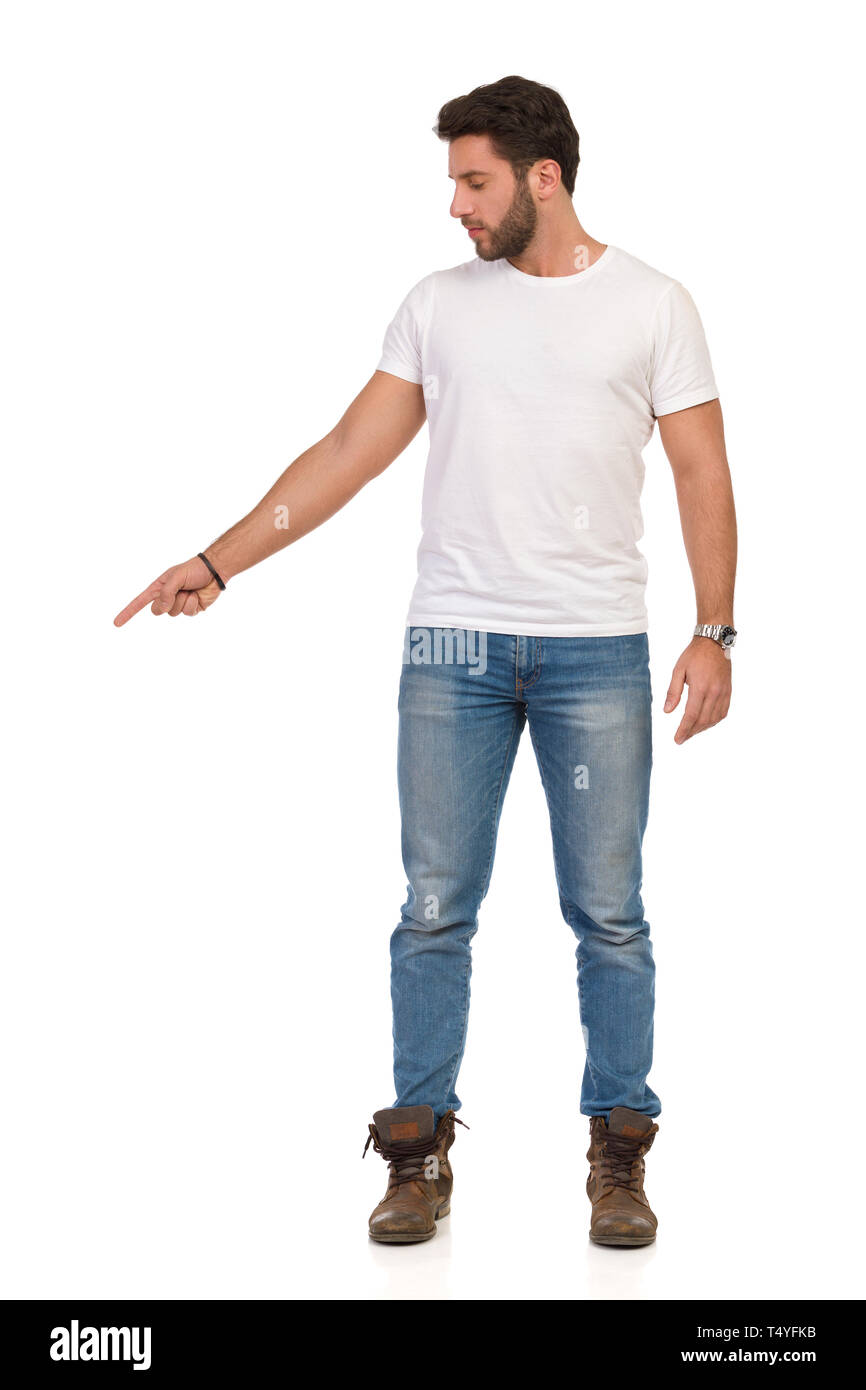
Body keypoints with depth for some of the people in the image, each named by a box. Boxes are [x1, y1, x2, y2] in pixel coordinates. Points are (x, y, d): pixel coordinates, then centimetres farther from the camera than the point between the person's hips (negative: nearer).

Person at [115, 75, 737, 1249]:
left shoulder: (653, 306, 1)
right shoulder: (440, 303, 8)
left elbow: (702, 474, 0)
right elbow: (351, 453, 7)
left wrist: (714, 633, -10)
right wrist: (218, 561, 1)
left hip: (598, 652, -2)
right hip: (453, 644, 2)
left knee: (608, 914, 4)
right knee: (435, 908, 4)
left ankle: (619, 1155, 18)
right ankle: (420, 1152, 16)